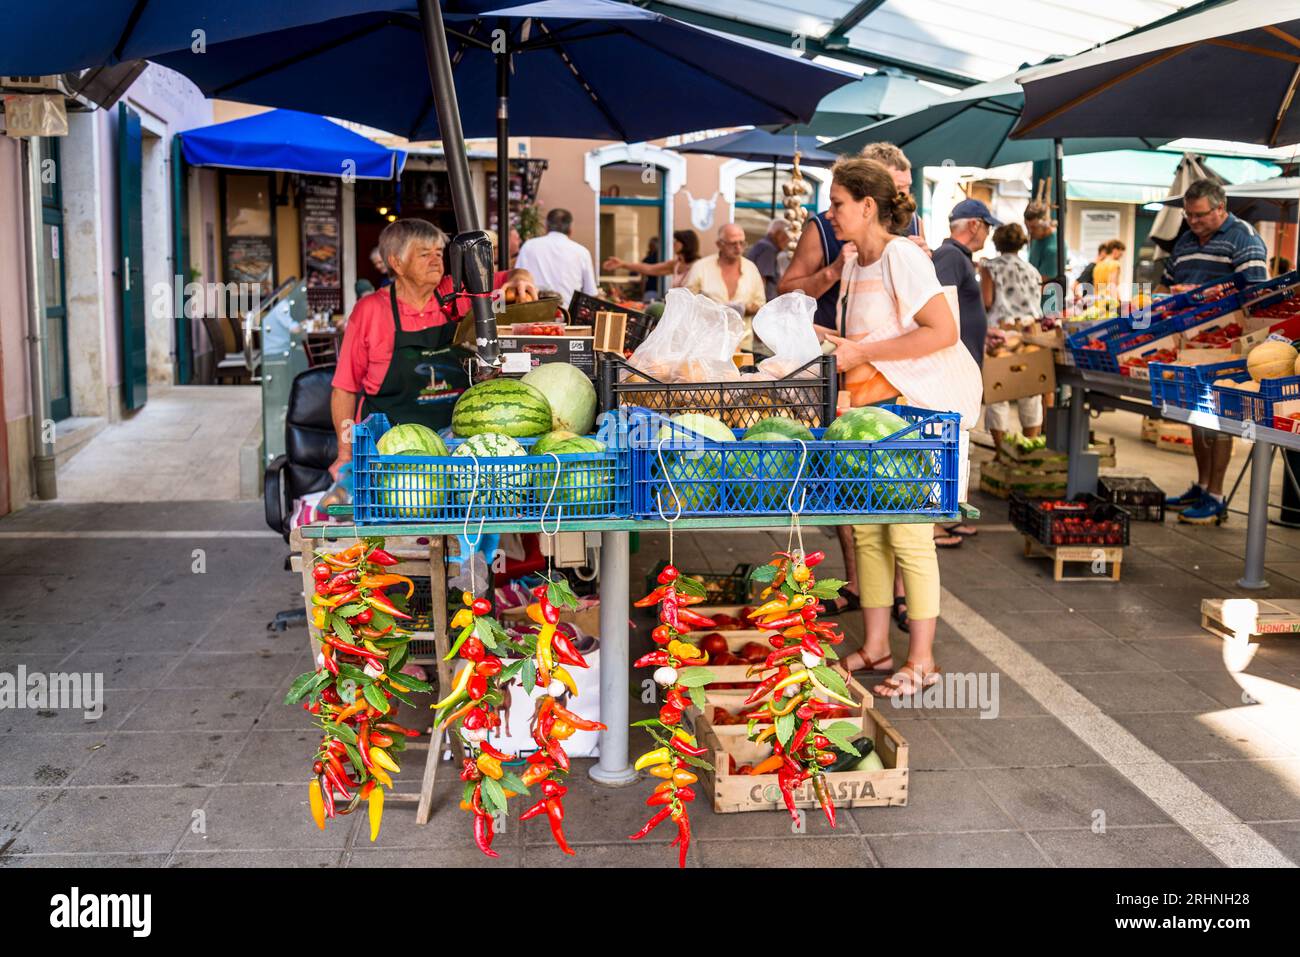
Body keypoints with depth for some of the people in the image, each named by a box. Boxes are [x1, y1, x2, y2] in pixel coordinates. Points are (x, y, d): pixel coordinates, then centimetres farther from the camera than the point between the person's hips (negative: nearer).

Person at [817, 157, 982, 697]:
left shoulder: (902, 257, -15)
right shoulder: (856, 266, 14)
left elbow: (943, 332, -24)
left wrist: (862, 352, -22)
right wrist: (835, 344, 2)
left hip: (926, 405, -9)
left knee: (907, 532, -6)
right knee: (866, 526, 9)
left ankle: (921, 662, 5)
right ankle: (876, 647, 20)